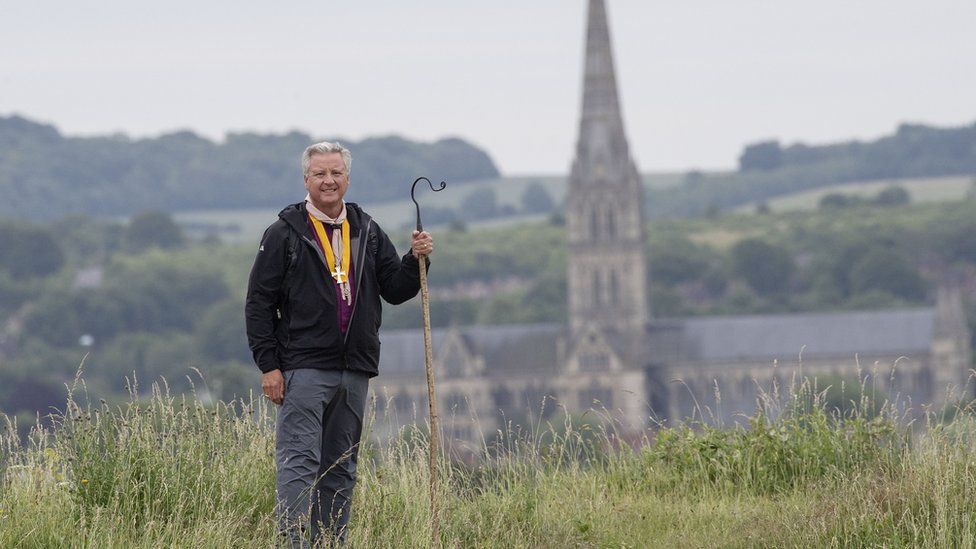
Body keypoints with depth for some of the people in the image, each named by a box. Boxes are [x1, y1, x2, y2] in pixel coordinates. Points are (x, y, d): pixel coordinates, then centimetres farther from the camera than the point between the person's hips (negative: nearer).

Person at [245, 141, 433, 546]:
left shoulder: (367, 233, 14)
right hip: (303, 369, -5)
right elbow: (259, 303, -2)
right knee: (299, 462, -12)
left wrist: (416, 260, -5)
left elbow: (396, 291, 14)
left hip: (354, 371, 5)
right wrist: (268, 364, -8)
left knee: (341, 468, 8)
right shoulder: (285, 234, 0)